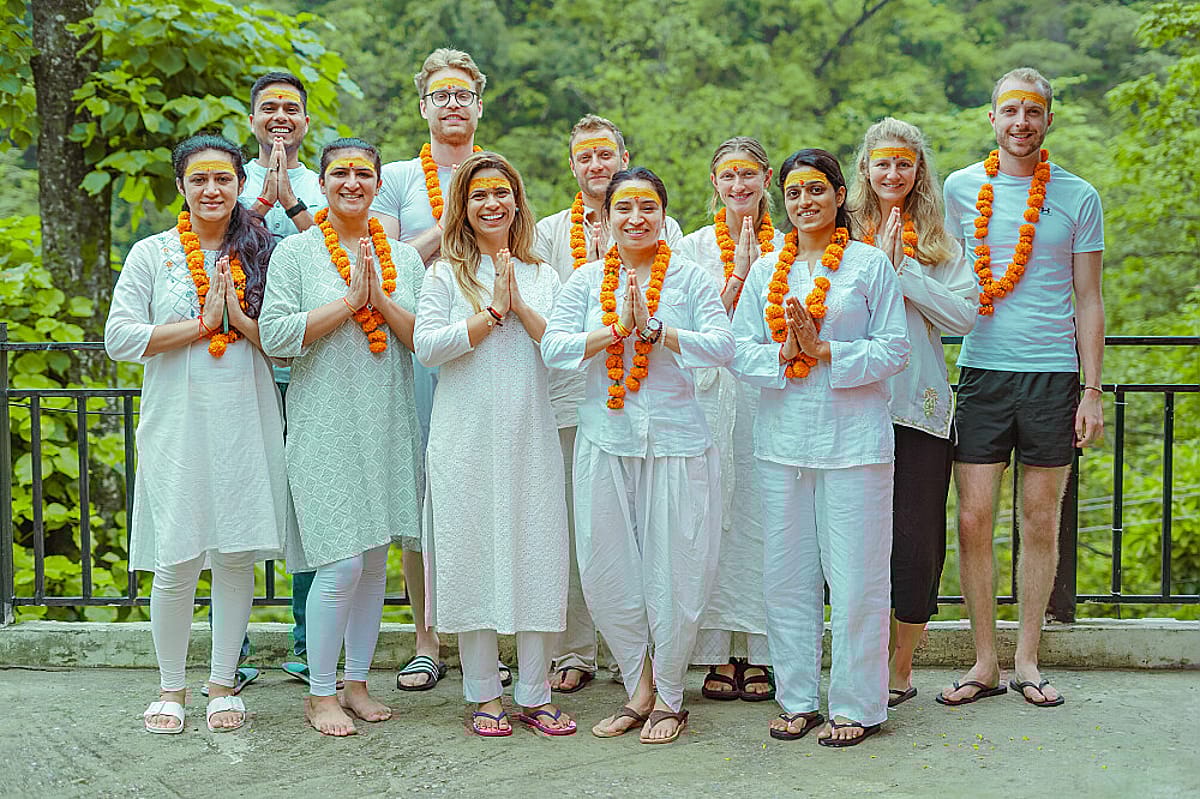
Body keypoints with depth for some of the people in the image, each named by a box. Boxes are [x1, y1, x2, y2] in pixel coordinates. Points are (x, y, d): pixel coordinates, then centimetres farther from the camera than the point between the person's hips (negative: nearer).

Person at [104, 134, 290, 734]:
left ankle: (223, 684, 18)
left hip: (246, 425, 1)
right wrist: (201, 324, -10)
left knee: (237, 555, 4)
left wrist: (238, 318, -12)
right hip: (177, 422, -1)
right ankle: (171, 687, 17)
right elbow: (119, 337, -6)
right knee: (176, 560, -1)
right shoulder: (151, 254, 4)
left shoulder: (260, 252, 8)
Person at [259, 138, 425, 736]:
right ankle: (320, 694, 7)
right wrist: (350, 299, -14)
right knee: (341, 565, -9)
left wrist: (380, 299, -10)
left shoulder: (404, 257, 11)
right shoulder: (296, 251, 0)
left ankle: (357, 683, 22)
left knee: (375, 561, 9)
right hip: (325, 427, -4)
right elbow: (276, 335, -11)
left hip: (388, 427, 4)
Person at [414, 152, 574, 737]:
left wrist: (520, 306, -10)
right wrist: (492, 312, -12)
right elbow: (427, 345, -9)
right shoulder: (445, 274, 4)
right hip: (467, 440, -2)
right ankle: (484, 694, 12)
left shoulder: (541, 276, 13)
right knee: (474, 557, 0)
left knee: (537, 555, 2)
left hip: (530, 438, 2)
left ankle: (535, 694, 11)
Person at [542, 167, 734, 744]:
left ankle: (668, 699, 20)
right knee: (605, 575, 5)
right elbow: (553, 347, -3)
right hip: (604, 442, 2)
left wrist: (653, 330, -20)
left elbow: (722, 345, -10)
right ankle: (639, 691, 24)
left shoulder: (689, 278, 2)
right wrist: (615, 329, -16)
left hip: (676, 441, -2)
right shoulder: (586, 280, 8)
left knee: (673, 573, 1)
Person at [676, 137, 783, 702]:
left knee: (762, 518, 1)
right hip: (711, 393, 0)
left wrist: (756, 266, -8)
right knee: (713, 518, -1)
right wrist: (737, 273, -11)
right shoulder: (693, 248, 9)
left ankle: (760, 653, 9)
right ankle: (718, 653, 8)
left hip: (769, 393, 0)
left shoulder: (786, 249, 9)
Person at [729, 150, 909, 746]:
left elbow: (894, 348, -3)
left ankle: (856, 706, 10)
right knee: (786, 574, 7)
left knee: (854, 576, -2)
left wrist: (826, 351, -14)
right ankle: (797, 698, 20)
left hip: (853, 439, -4)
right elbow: (739, 351, 7)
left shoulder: (869, 264, 2)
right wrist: (783, 352, -11)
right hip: (781, 438, 4)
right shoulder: (766, 271, 13)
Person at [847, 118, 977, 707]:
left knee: (916, 541, 0)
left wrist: (905, 272, -9)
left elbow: (964, 315, -4)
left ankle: (900, 669, 14)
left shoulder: (939, 241, 9)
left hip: (920, 406, 0)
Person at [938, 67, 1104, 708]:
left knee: (1041, 521, 5)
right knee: (973, 519, -2)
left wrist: (1091, 391, 0)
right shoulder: (960, 188, 7)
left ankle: (1026, 661, 16)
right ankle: (984, 663, 10)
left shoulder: (1077, 197, 5)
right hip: (982, 371, 0)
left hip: (1053, 375, 0)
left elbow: (1089, 302, 6)